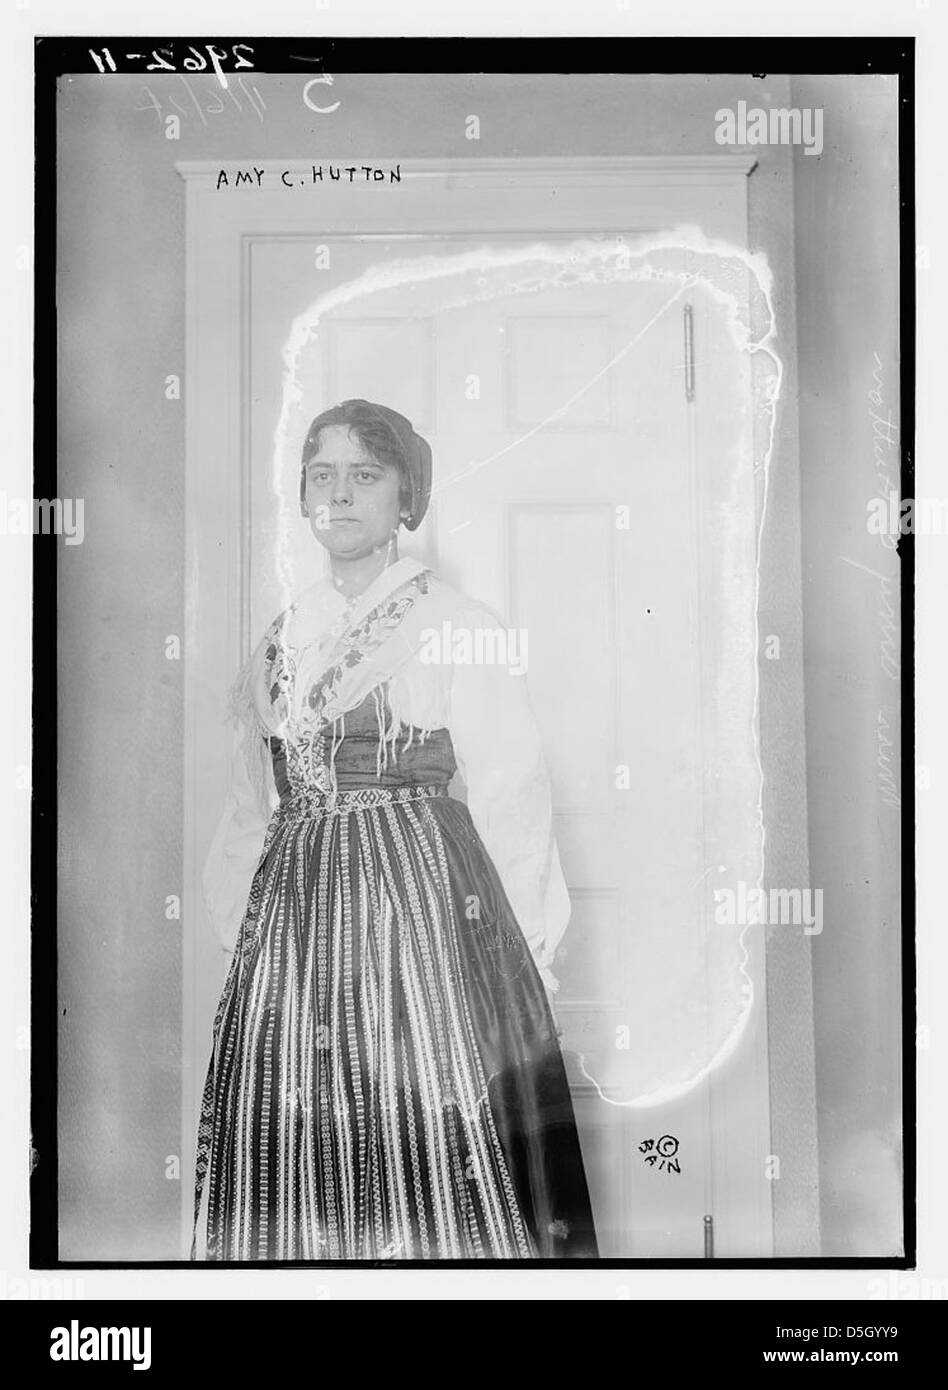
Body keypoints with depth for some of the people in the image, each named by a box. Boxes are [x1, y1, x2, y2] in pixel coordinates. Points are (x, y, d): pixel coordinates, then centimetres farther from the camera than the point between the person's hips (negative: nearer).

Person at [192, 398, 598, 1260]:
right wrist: (242, 922, 15)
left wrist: (525, 957, -6)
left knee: (426, 1146, -4)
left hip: (425, 902, -5)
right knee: (300, 1162, 8)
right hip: (296, 917, 5)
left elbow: (512, 795, -4)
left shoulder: (457, 626, -2)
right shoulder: (286, 637, 14)